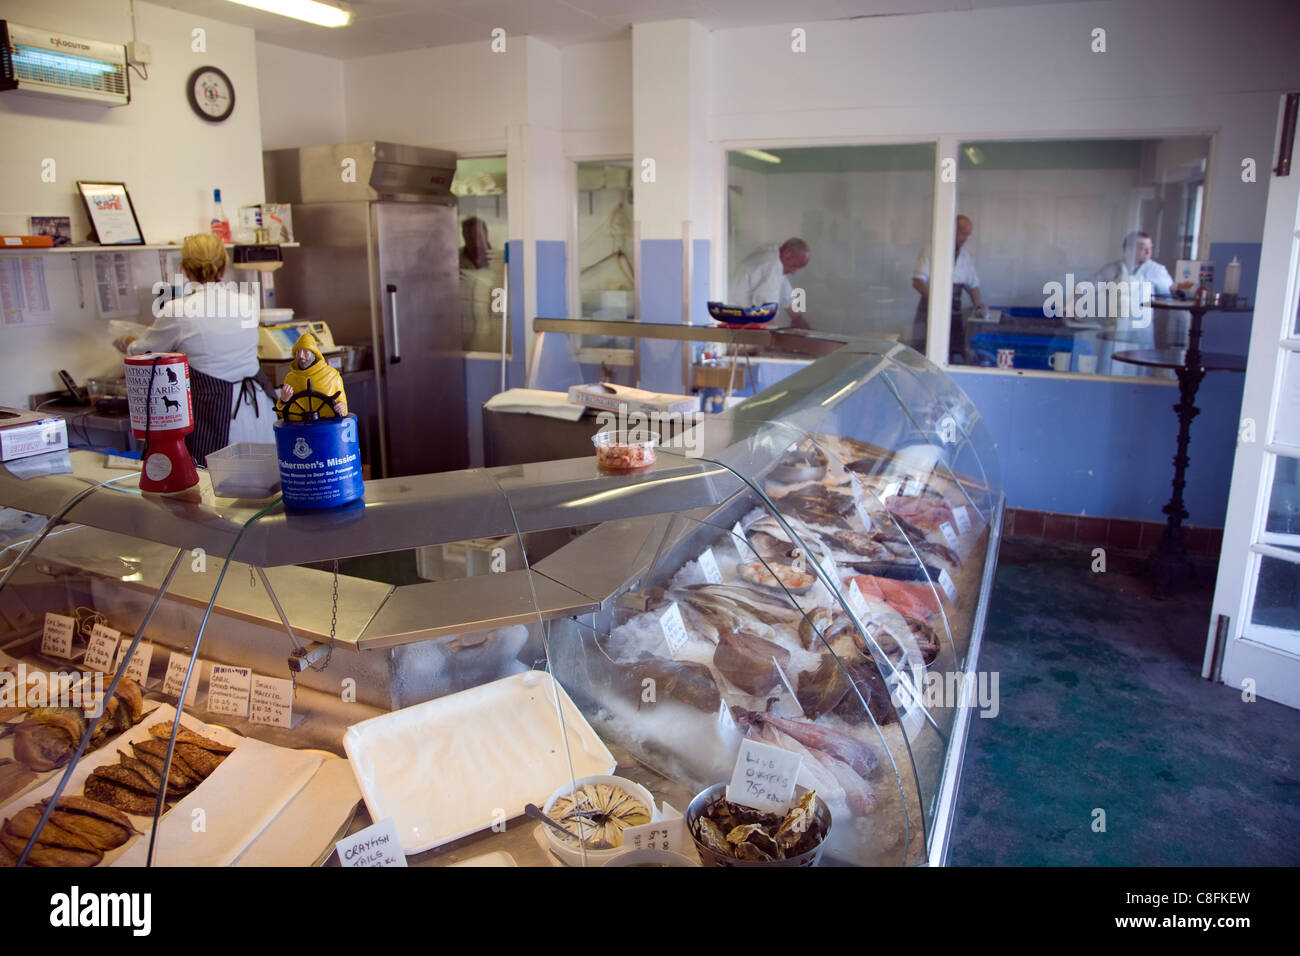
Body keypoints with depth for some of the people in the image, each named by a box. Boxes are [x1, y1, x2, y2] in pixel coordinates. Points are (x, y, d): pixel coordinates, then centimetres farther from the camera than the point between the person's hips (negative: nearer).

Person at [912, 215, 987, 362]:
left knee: (957, 358, 0)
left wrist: (979, 306, 0)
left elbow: (973, 285, 19)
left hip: (954, 313, 5)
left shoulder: (966, 258, 13)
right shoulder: (930, 252, -4)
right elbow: (917, 282, -10)